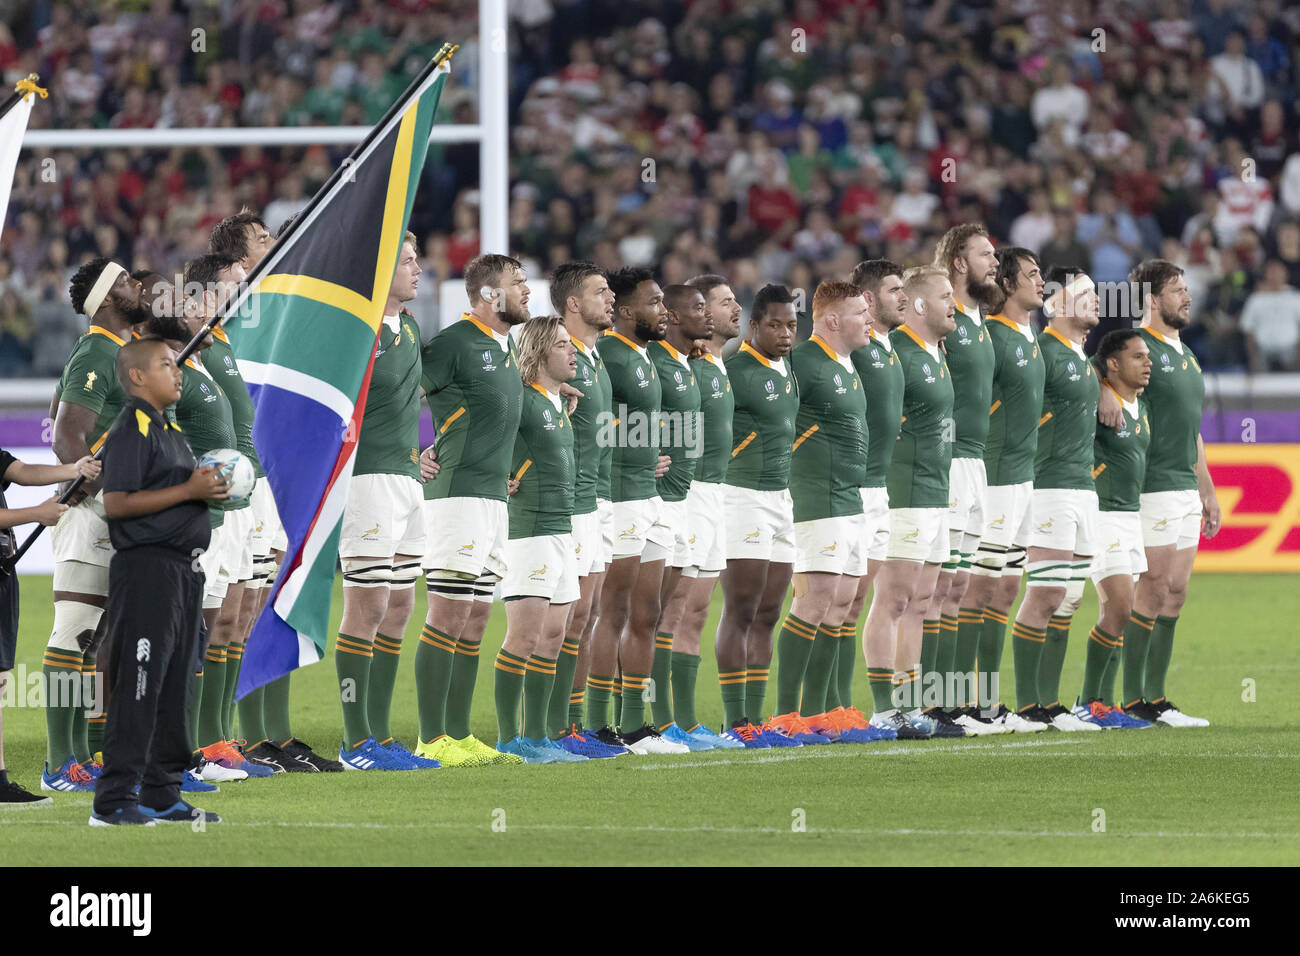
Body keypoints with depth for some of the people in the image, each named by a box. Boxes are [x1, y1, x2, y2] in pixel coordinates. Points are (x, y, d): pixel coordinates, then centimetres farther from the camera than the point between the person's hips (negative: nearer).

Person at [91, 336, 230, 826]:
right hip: (145, 568, -10)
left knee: (175, 687, 11)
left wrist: (209, 489, 7)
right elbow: (116, 504, -20)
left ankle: (162, 794, 17)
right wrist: (189, 491, -17)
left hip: (182, 572, 10)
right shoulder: (131, 430, -11)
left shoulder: (171, 430, 20)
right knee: (137, 686, -11)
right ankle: (114, 801, -11)